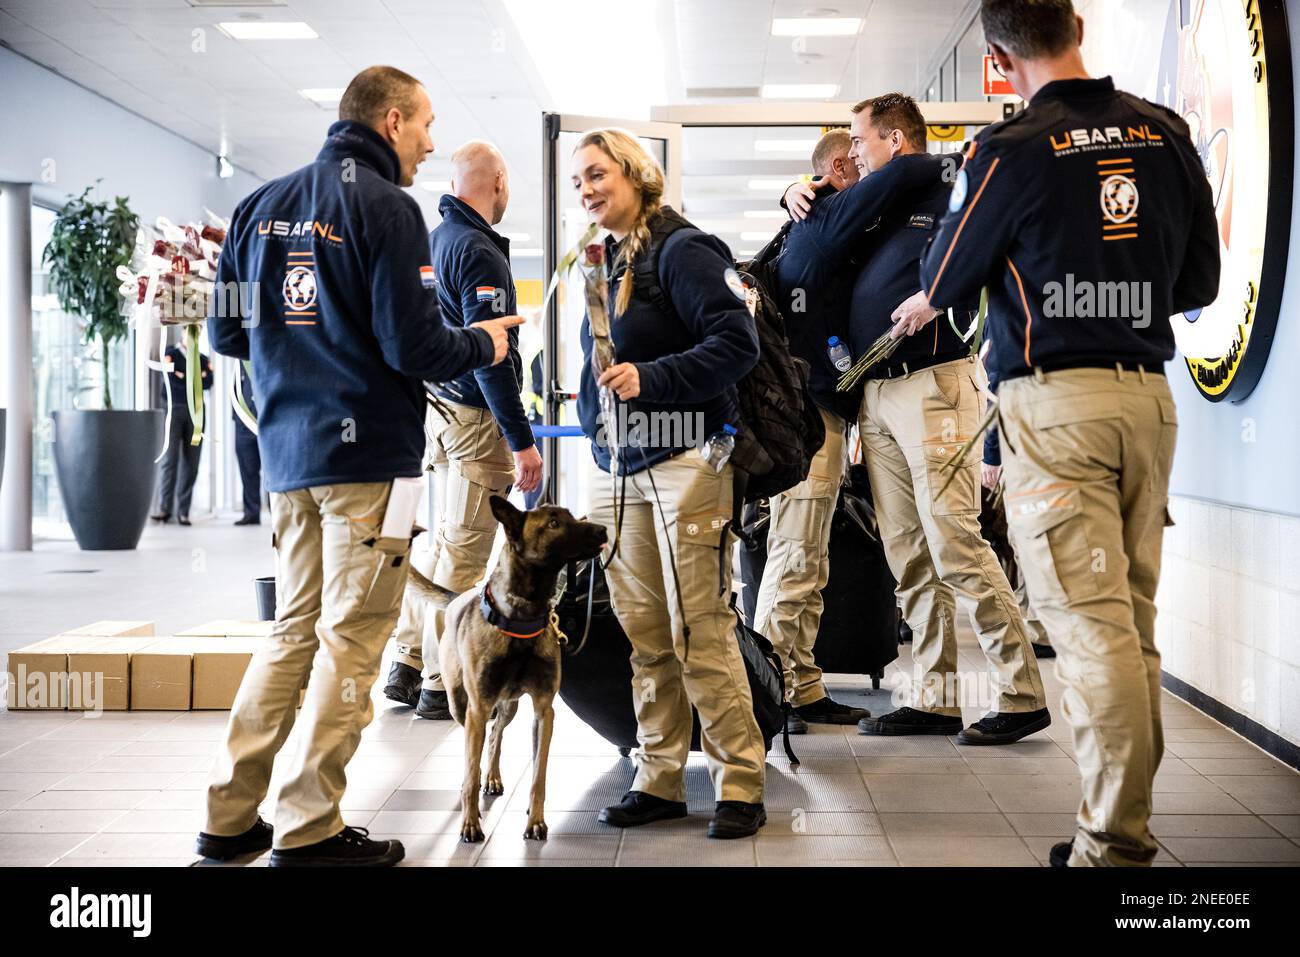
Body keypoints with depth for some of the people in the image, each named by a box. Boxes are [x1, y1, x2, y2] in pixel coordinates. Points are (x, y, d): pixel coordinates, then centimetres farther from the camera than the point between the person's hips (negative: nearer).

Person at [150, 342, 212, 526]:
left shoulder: (203, 360, 17)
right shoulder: (170, 354, 8)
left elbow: (208, 382, 0)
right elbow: (172, 380, -8)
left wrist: (184, 379, -7)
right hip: (173, 409, -3)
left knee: (191, 463, -1)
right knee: (169, 459, -11)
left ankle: (183, 512, 0)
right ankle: (164, 508, -10)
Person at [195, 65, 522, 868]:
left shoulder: (264, 203, 11)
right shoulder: (385, 206, -10)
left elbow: (228, 332, 13)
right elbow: (416, 347, -16)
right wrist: (484, 343, 3)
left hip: (289, 452, 7)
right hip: (367, 453, -7)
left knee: (294, 630, 15)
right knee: (350, 639, 0)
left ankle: (232, 816, 17)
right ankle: (310, 830, 5)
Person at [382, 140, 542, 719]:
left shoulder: (431, 242, 13)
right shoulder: (480, 253, -15)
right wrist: (522, 441, -20)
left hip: (438, 407, 9)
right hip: (478, 417, -9)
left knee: (448, 538, 18)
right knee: (464, 553, -2)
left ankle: (407, 665, 21)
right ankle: (442, 687, 5)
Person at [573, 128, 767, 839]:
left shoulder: (681, 250, -7)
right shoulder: (605, 263, 17)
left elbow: (737, 341, -16)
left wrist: (649, 378, -24)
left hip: (683, 460, -7)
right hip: (618, 467, 7)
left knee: (698, 629, -7)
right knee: (643, 633, 7)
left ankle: (740, 782, 2)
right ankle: (659, 780, 15)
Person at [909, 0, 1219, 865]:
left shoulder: (1011, 149, -8)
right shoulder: (1165, 132, 7)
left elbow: (946, 278, 7)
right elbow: (1200, 282, 14)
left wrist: (920, 311, 30)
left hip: (1053, 398, -5)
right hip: (1149, 391, 6)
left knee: (1090, 623, -5)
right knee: (1133, 616, 12)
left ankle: (1115, 838, -3)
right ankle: (1130, 820, 20)